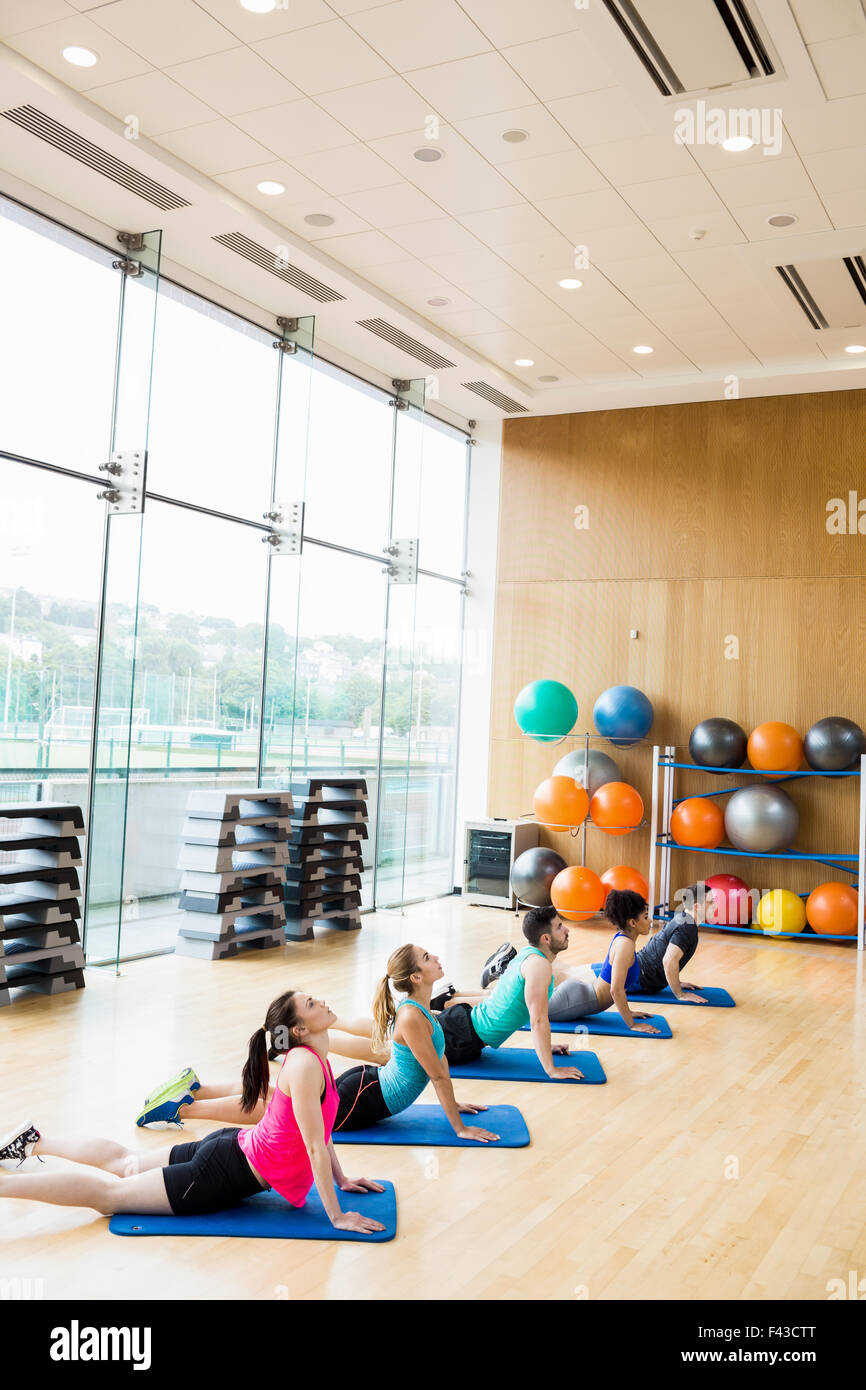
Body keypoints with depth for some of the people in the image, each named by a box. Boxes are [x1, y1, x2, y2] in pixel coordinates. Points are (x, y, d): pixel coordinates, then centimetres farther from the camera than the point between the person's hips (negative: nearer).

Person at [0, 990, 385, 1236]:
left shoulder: (316, 1056, 0)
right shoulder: (306, 1065, -30)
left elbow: (320, 1126, 14)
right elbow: (315, 1148, -28)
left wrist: (342, 1180, 16)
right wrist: (336, 1216, -22)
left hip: (233, 1149, 9)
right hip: (227, 1176, -9)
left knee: (126, 1163, 24)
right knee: (108, 1194, -3)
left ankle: (36, 1141, 39)